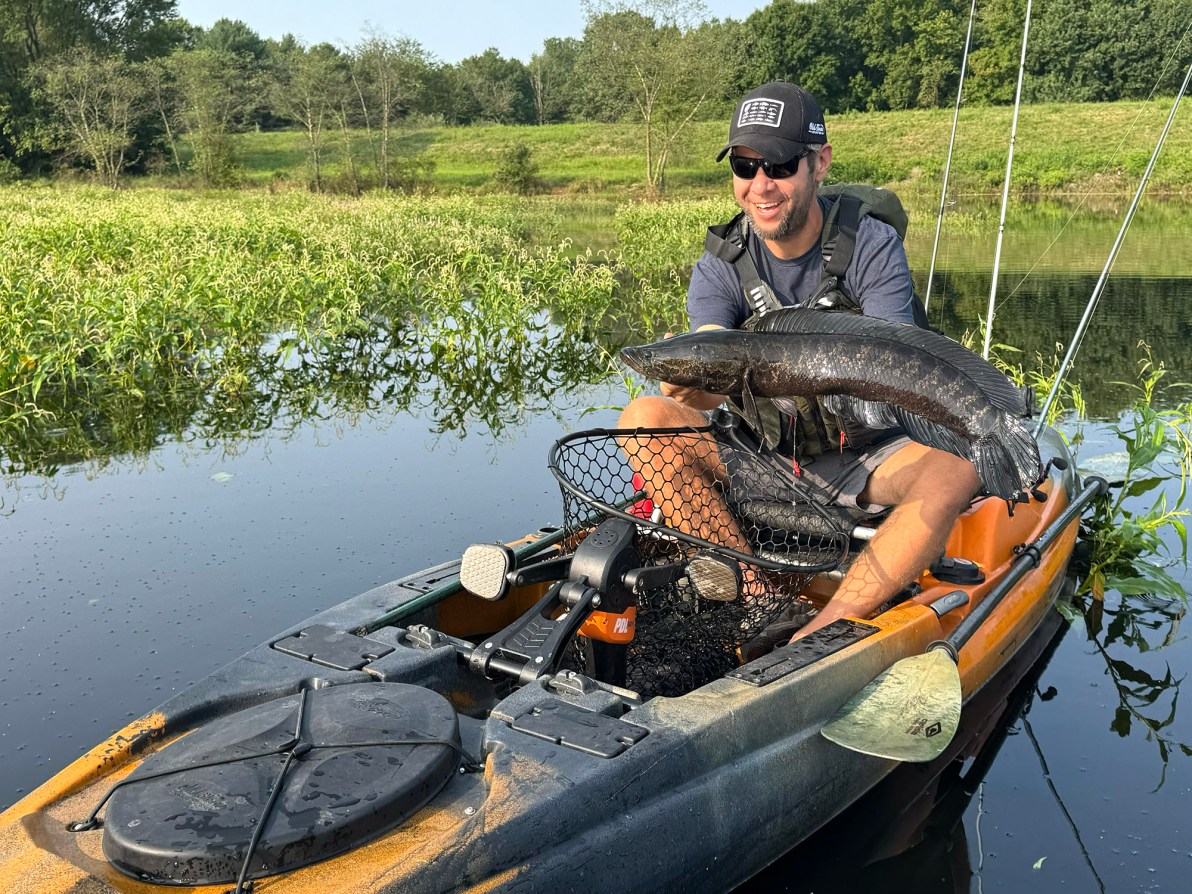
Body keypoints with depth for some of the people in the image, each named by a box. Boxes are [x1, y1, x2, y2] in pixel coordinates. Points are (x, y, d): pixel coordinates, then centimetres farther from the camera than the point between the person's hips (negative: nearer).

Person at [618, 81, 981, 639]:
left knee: (955, 467, -31)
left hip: (859, 459, -1)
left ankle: (827, 631, -36)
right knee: (644, 417, -22)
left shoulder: (872, 246, -10)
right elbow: (710, 394, -20)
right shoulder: (718, 269, -5)